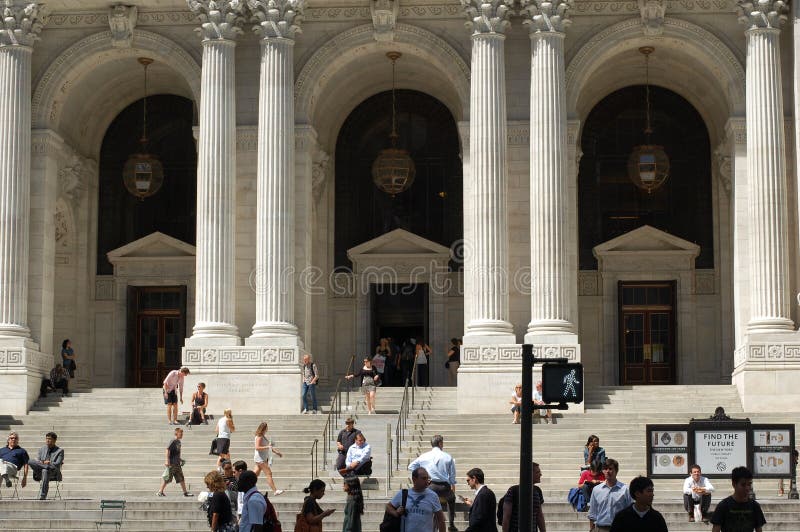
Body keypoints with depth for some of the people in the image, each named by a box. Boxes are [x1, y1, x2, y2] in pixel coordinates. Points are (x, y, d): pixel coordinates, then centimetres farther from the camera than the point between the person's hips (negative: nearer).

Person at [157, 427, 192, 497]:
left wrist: (180, 460, 23)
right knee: (167, 478, -2)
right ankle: (160, 491, 7)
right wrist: (167, 461, -23)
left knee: (181, 478, 8)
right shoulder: (173, 442, -14)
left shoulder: (179, 442, 12)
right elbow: (167, 451, -18)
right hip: (171, 463, -9)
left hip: (177, 464, 9)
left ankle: (185, 492, 11)